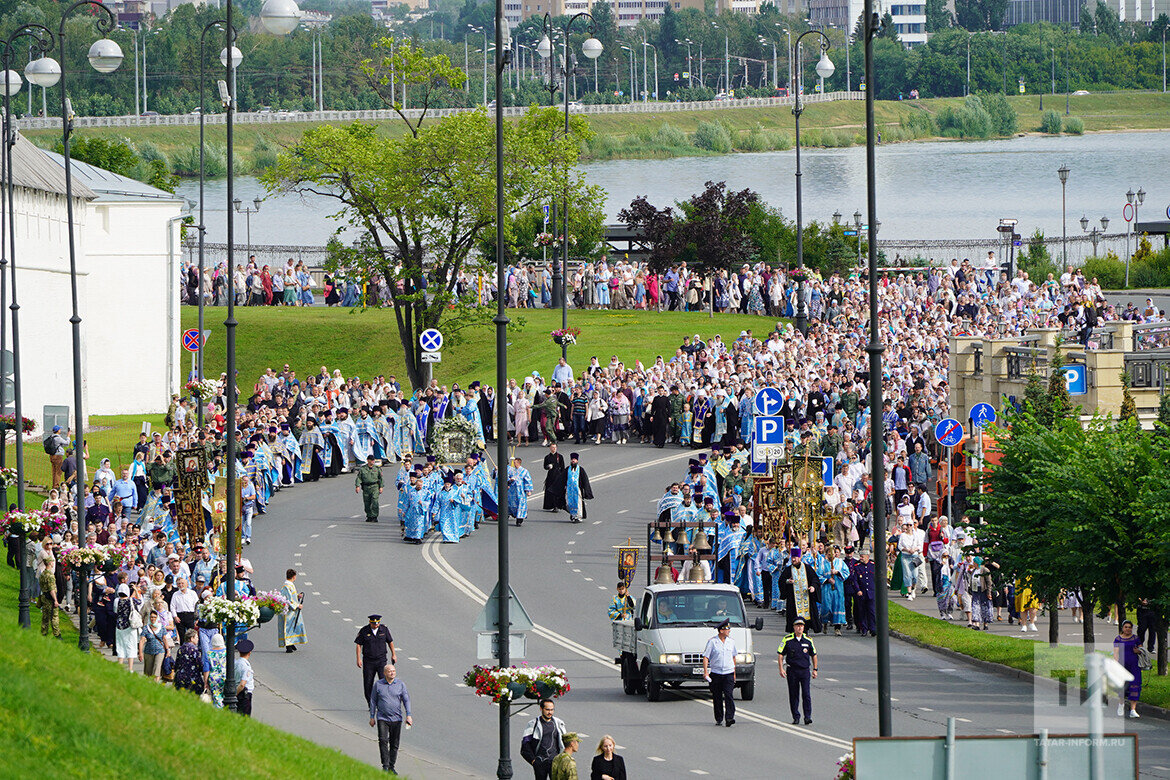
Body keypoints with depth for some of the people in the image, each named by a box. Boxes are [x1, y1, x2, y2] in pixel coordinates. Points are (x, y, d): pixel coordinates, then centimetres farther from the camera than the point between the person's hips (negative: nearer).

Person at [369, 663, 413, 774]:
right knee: (383, 741, -16)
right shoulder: (378, 684, 4)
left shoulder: (400, 684, 5)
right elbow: (373, 701, 10)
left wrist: (408, 715, -6)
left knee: (394, 744, 4)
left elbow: (406, 700, 5)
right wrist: (372, 717, 7)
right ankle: (385, 766, -14)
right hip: (382, 718, -1)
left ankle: (391, 767, 12)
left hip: (396, 719, 1)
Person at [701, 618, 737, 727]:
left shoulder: (731, 642, 9)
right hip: (715, 674, -2)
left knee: (728, 695, -13)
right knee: (717, 698, 4)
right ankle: (719, 719, 15)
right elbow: (706, 657, -5)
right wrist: (705, 672, -15)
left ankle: (729, 718, -18)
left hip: (728, 673, 2)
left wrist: (734, 673, 21)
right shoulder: (712, 642, -4)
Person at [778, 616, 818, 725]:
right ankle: (796, 717, 13)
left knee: (806, 694, -9)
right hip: (792, 671, 0)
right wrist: (781, 669, -7)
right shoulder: (787, 640, -1)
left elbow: (814, 655, 17)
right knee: (793, 695, 4)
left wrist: (814, 669, 13)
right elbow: (780, 655, 3)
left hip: (805, 671, 0)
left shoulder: (808, 640, 5)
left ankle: (807, 716, -9)